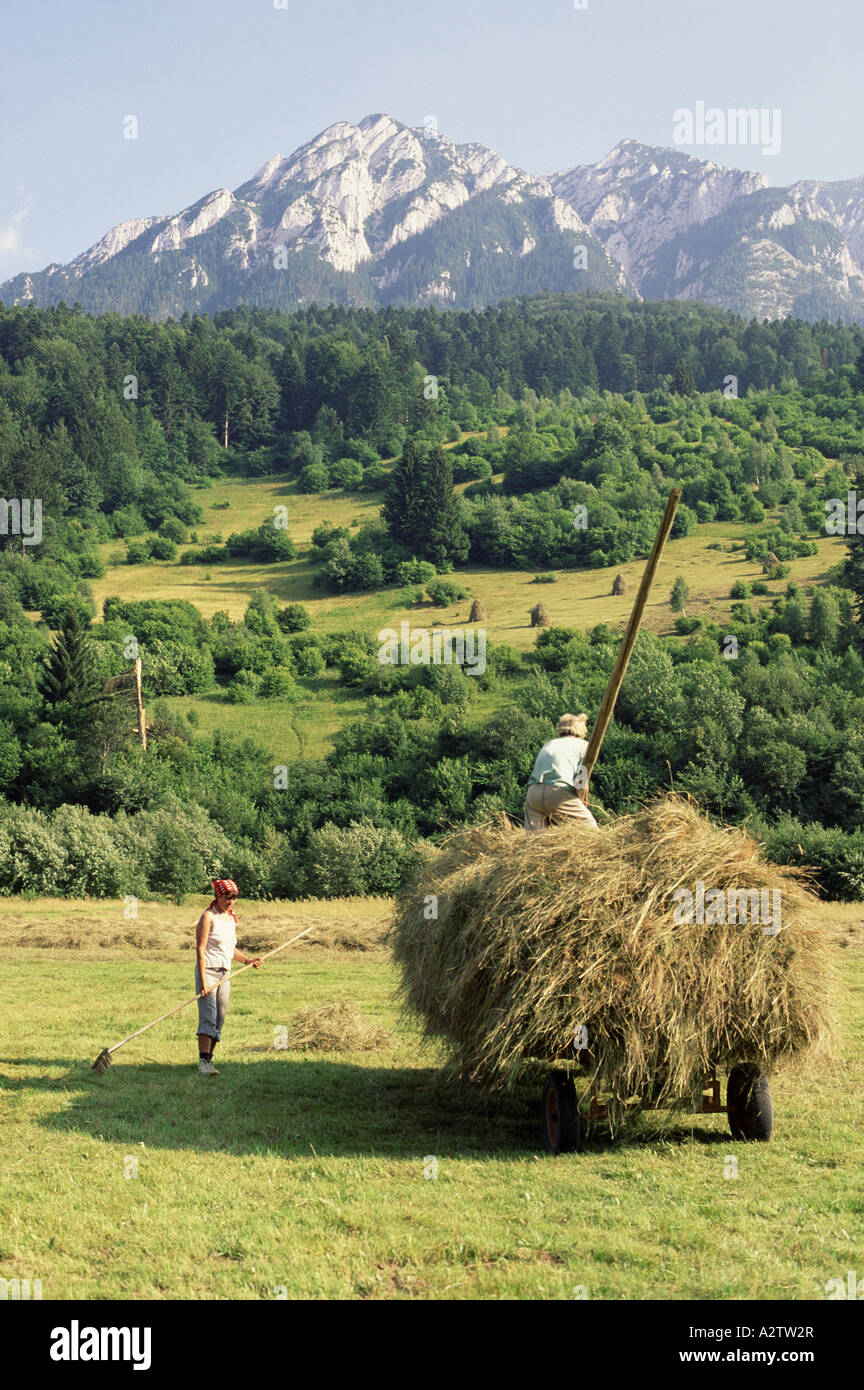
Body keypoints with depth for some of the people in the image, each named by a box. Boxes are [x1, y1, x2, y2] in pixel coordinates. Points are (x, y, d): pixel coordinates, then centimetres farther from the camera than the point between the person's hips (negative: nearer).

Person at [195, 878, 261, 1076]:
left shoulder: (231, 918, 16)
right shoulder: (208, 917, -7)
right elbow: (200, 949, -13)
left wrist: (247, 960, 10)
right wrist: (203, 980, -19)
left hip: (225, 973, 7)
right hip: (208, 971, -7)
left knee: (219, 1019, 4)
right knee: (208, 1017, -15)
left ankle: (208, 1059, 8)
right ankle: (203, 1061, -19)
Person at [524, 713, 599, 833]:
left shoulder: (548, 744, 31)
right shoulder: (583, 745, 16)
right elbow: (581, 781, 4)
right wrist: (582, 802, 20)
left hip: (532, 792, 5)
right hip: (558, 791, -5)